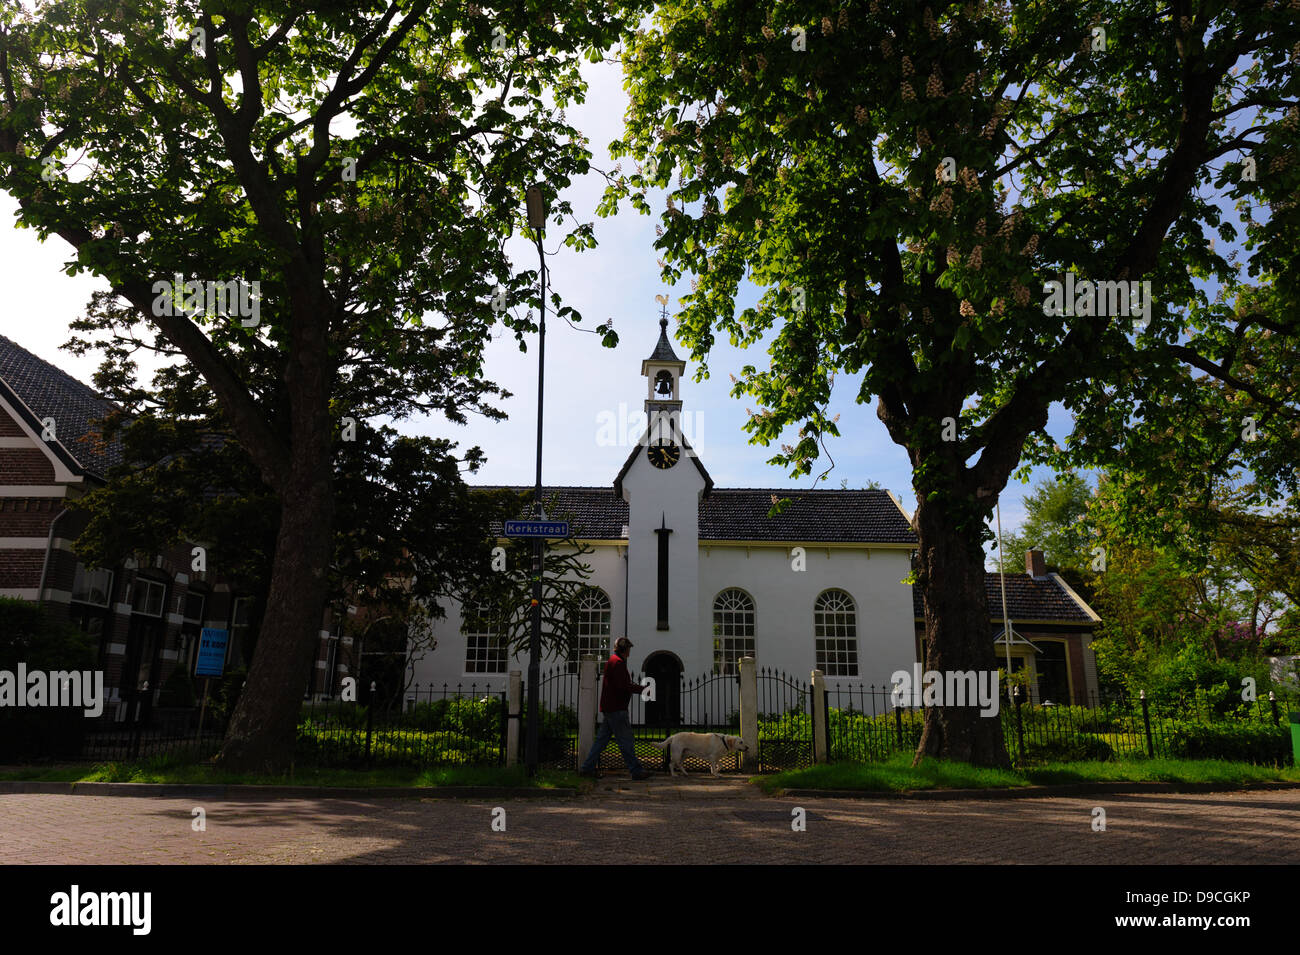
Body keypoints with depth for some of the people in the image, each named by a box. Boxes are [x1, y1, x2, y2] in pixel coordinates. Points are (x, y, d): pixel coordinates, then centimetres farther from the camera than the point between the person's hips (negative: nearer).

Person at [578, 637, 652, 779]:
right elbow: (623, 686, -21)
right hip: (616, 708, -10)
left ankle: (587, 768, 13)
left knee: (602, 738, 11)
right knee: (625, 740, -5)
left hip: (608, 708, 10)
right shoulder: (618, 662, -14)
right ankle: (636, 770, -1)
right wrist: (643, 689, -16)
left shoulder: (612, 661, 19)